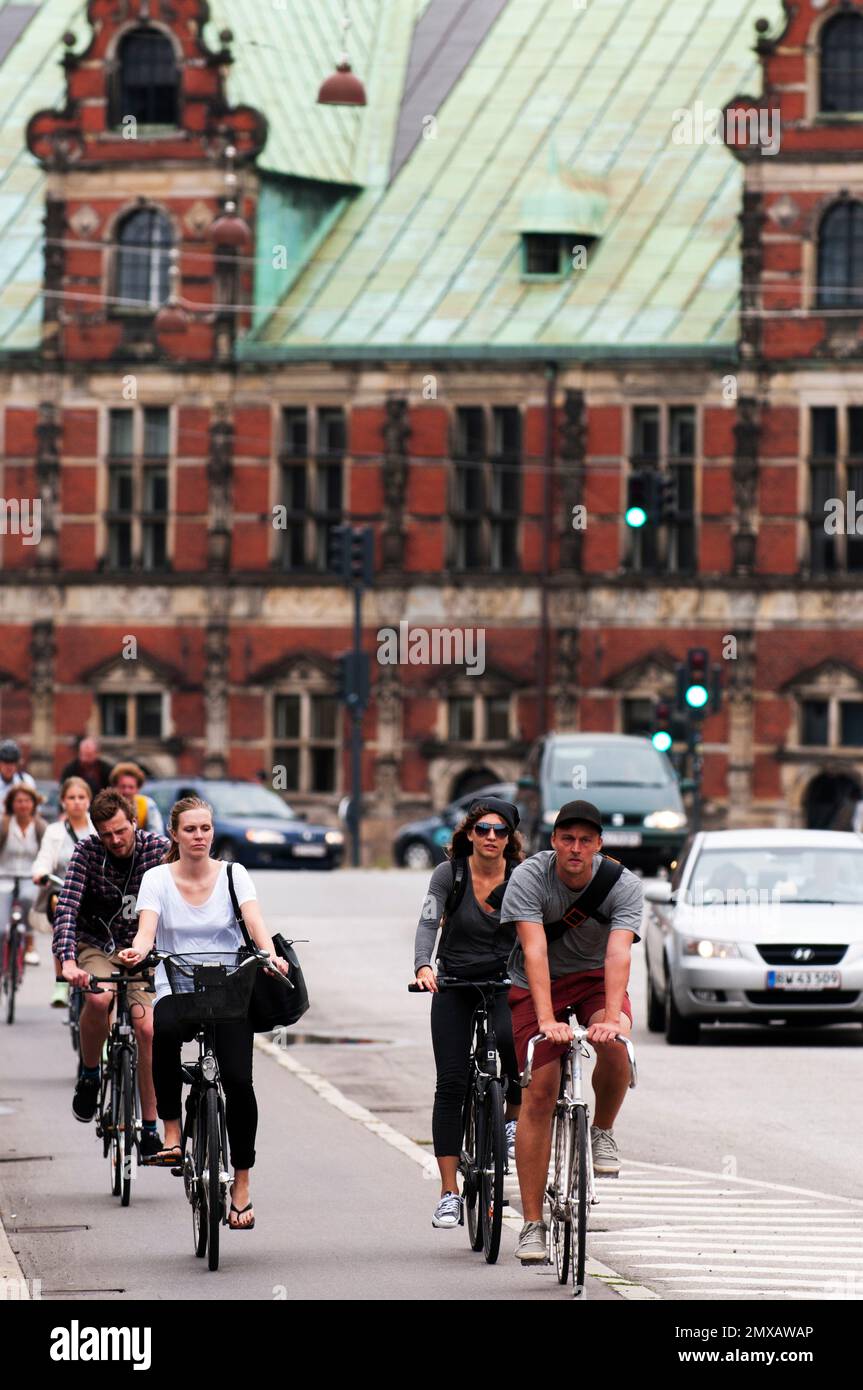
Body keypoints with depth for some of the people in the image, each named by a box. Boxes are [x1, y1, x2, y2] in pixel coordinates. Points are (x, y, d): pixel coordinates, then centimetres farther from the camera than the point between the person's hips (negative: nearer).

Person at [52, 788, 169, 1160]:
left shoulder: (158, 849, -11)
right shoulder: (87, 853, -14)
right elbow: (67, 907, -23)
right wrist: (67, 961, -38)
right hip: (95, 947, -1)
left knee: (147, 1028, -14)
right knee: (99, 997, -34)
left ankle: (149, 1128, -4)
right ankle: (88, 1074, -8)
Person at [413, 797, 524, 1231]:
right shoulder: (449, 873, -6)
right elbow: (428, 923, -16)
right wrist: (422, 967, -35)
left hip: (506, 982, 0)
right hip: (455, 983, 0)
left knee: (510, 1037, -33)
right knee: (450, 1084, -7)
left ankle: (515, 1117, -4)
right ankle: (449, 1192, -4)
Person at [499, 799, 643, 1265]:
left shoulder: (623, 885, -19)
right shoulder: (528, 878, -22)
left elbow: (618, 953, -32)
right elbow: (535, 950, -33)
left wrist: (611, 1016, -47)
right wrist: (546, 1019, -45)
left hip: (594, 978, 1)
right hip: (538, 983, -1)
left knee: (613, 1046, -33)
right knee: (539, 1094, -11)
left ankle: (603, 1130, -2)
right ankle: (531, 1223, -7)